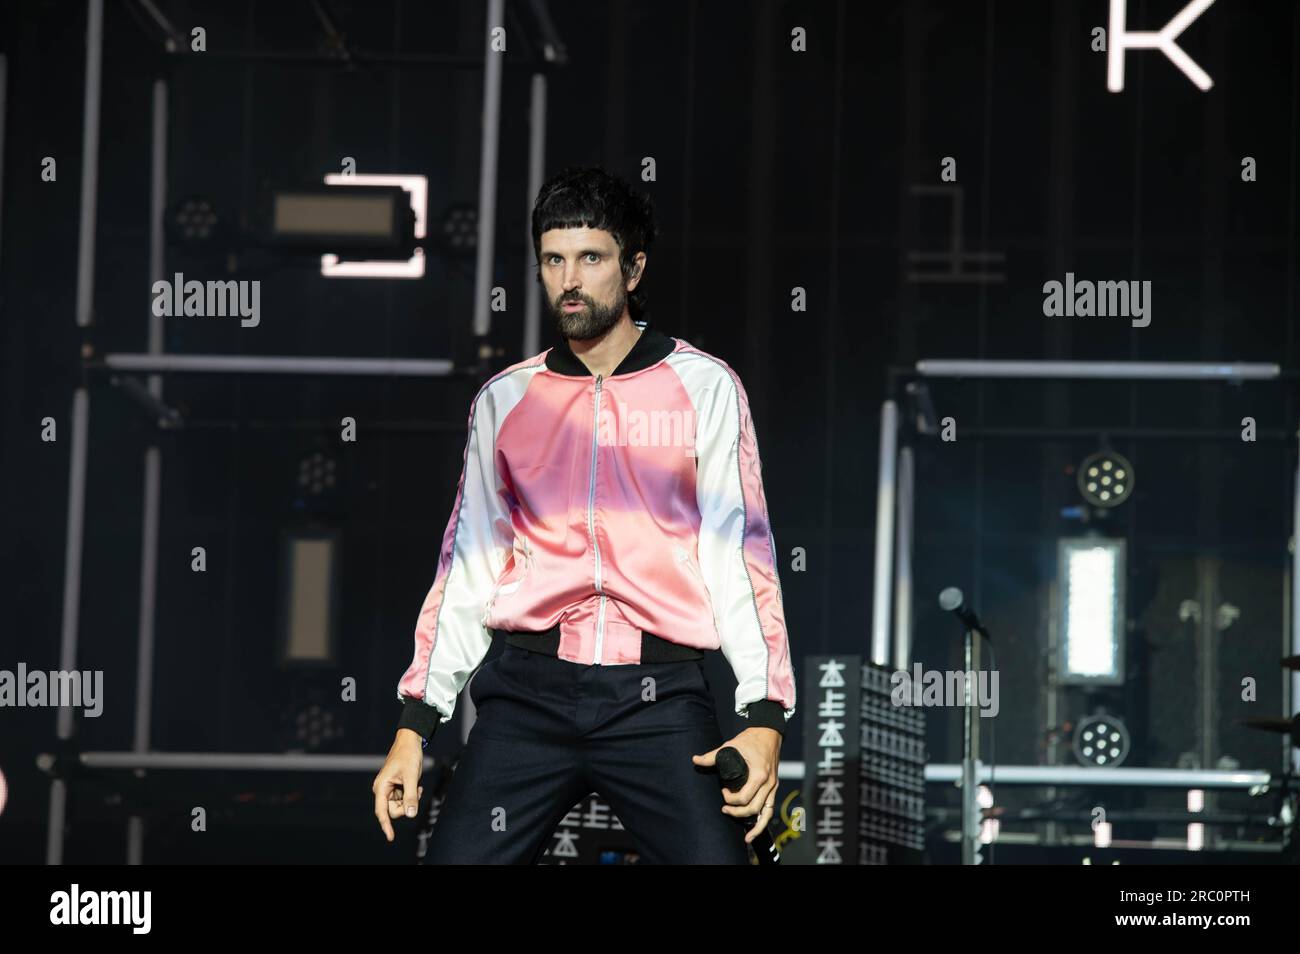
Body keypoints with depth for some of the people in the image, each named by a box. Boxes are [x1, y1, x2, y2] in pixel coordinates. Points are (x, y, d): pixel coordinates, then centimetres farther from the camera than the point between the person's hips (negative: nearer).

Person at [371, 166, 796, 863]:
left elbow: (739, 552, 3)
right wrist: (414, 726, 10)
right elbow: (466, 569, 16)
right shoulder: (503, 400, 14)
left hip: (660, 699, -2)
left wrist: (764, 715, -8)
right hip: (529, 693, 2)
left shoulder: (704, 387, 7)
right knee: (454, 858, -11)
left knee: (715, 856, -17)